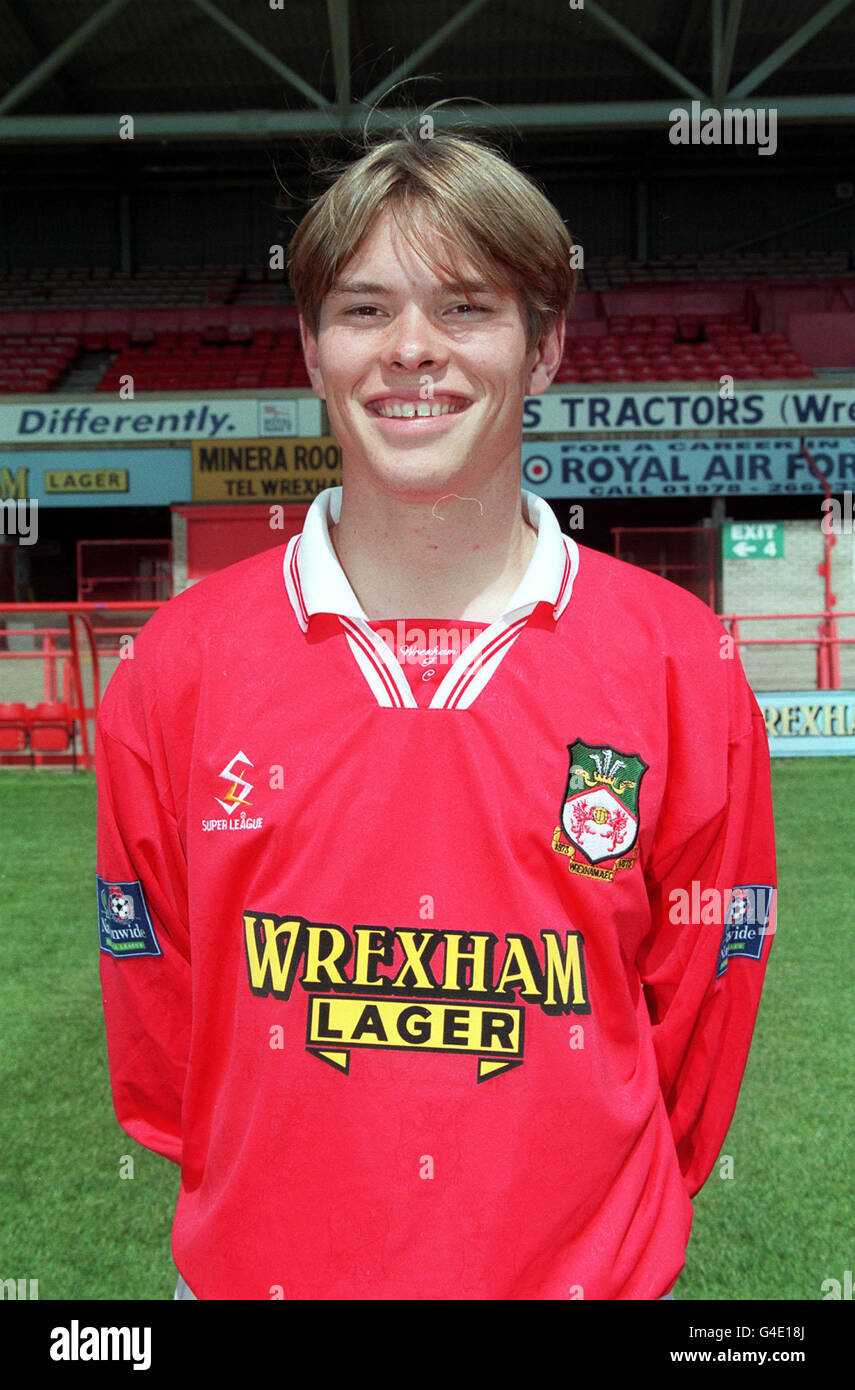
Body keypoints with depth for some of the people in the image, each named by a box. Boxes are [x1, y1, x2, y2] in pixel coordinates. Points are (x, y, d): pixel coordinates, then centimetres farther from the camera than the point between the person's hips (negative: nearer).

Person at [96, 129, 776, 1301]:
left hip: (582, 1271, 0)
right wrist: (249, 1195, 4)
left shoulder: (682, 667, -10)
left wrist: (587, 1218, 2)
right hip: (254, 1268, 1)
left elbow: (699, 1018, -1)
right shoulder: (180, 664, -8)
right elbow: (155, 1016, 1)